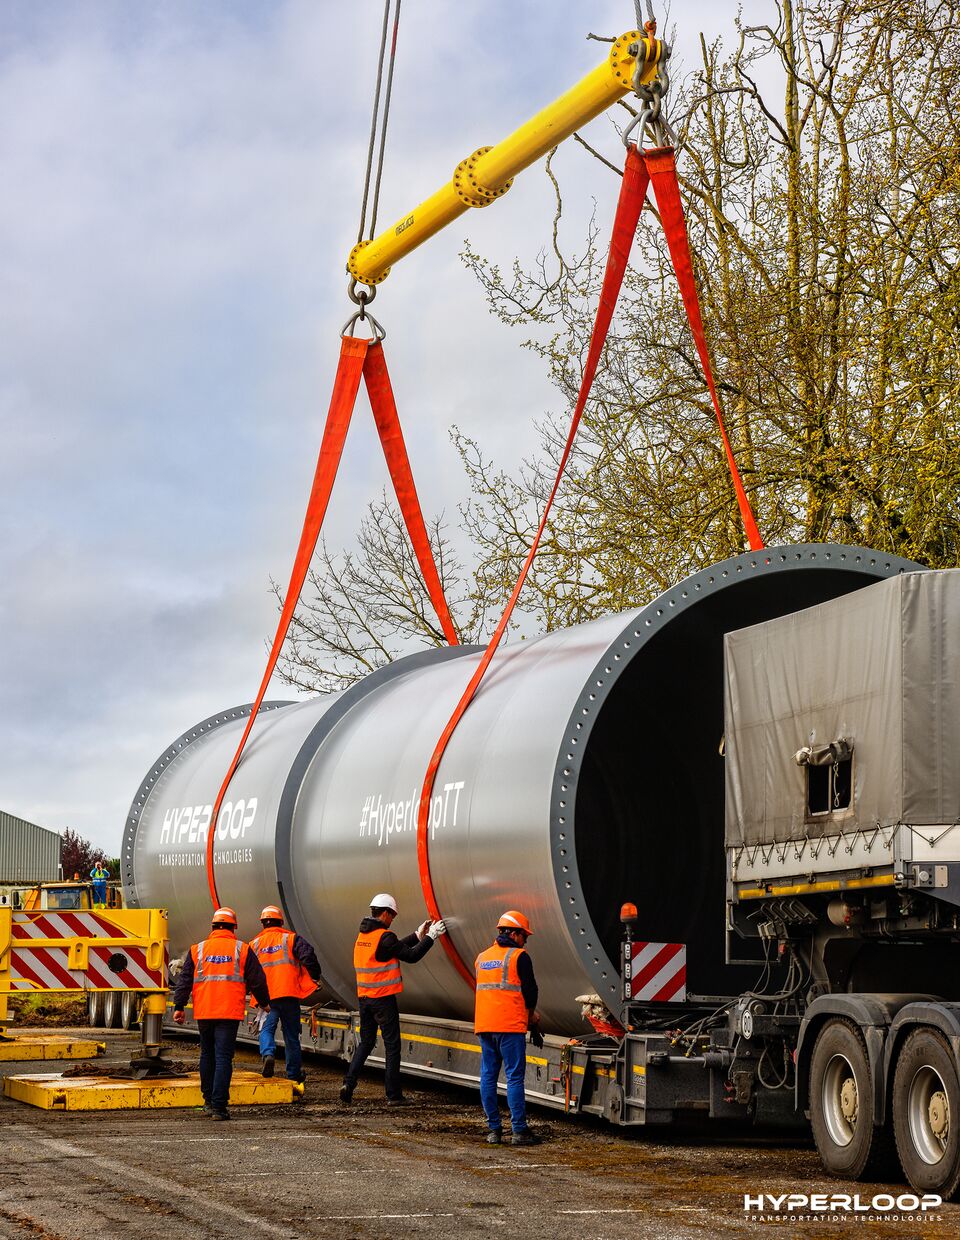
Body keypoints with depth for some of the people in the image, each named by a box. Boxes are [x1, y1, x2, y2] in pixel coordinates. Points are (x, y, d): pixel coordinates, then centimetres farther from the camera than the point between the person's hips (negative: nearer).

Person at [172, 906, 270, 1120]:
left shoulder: (197, 950, 7)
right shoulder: (242, 950, 3)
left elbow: (184, 980, 5)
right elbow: (257, 980, 6)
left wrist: (179, 1007, 8)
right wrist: (264, 1002, 20)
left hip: (203, 1013, 2)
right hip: (230, 1013, -2)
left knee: (207, 1055, 18)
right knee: (223, 1058, -4)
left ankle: (208, 1100, 26)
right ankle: (218, 1106, -11)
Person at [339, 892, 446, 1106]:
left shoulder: (363, 935, 10)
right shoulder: (384, 936, -16)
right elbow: (410, 956, -15)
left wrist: (417, 935, 22)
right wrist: (431, 937, -4)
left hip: (364, 998, 7)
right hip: (383, 999, -7)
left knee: (366, 1042, 18)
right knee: (392, 1046, 1)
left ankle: (349, 1082, 3)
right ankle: (394, 1096, 4)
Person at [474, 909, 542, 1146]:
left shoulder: (482, 958, 15)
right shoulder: (519, 956, -5)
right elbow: (530, 990, -6)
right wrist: (530, 1013, 15)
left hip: (484, 1026, 6)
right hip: (510, 1025, -6)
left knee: (488, 1077, 9)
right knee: (514, 1077, -5)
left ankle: (494, 1129, 10)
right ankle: (519, 1131, -6)